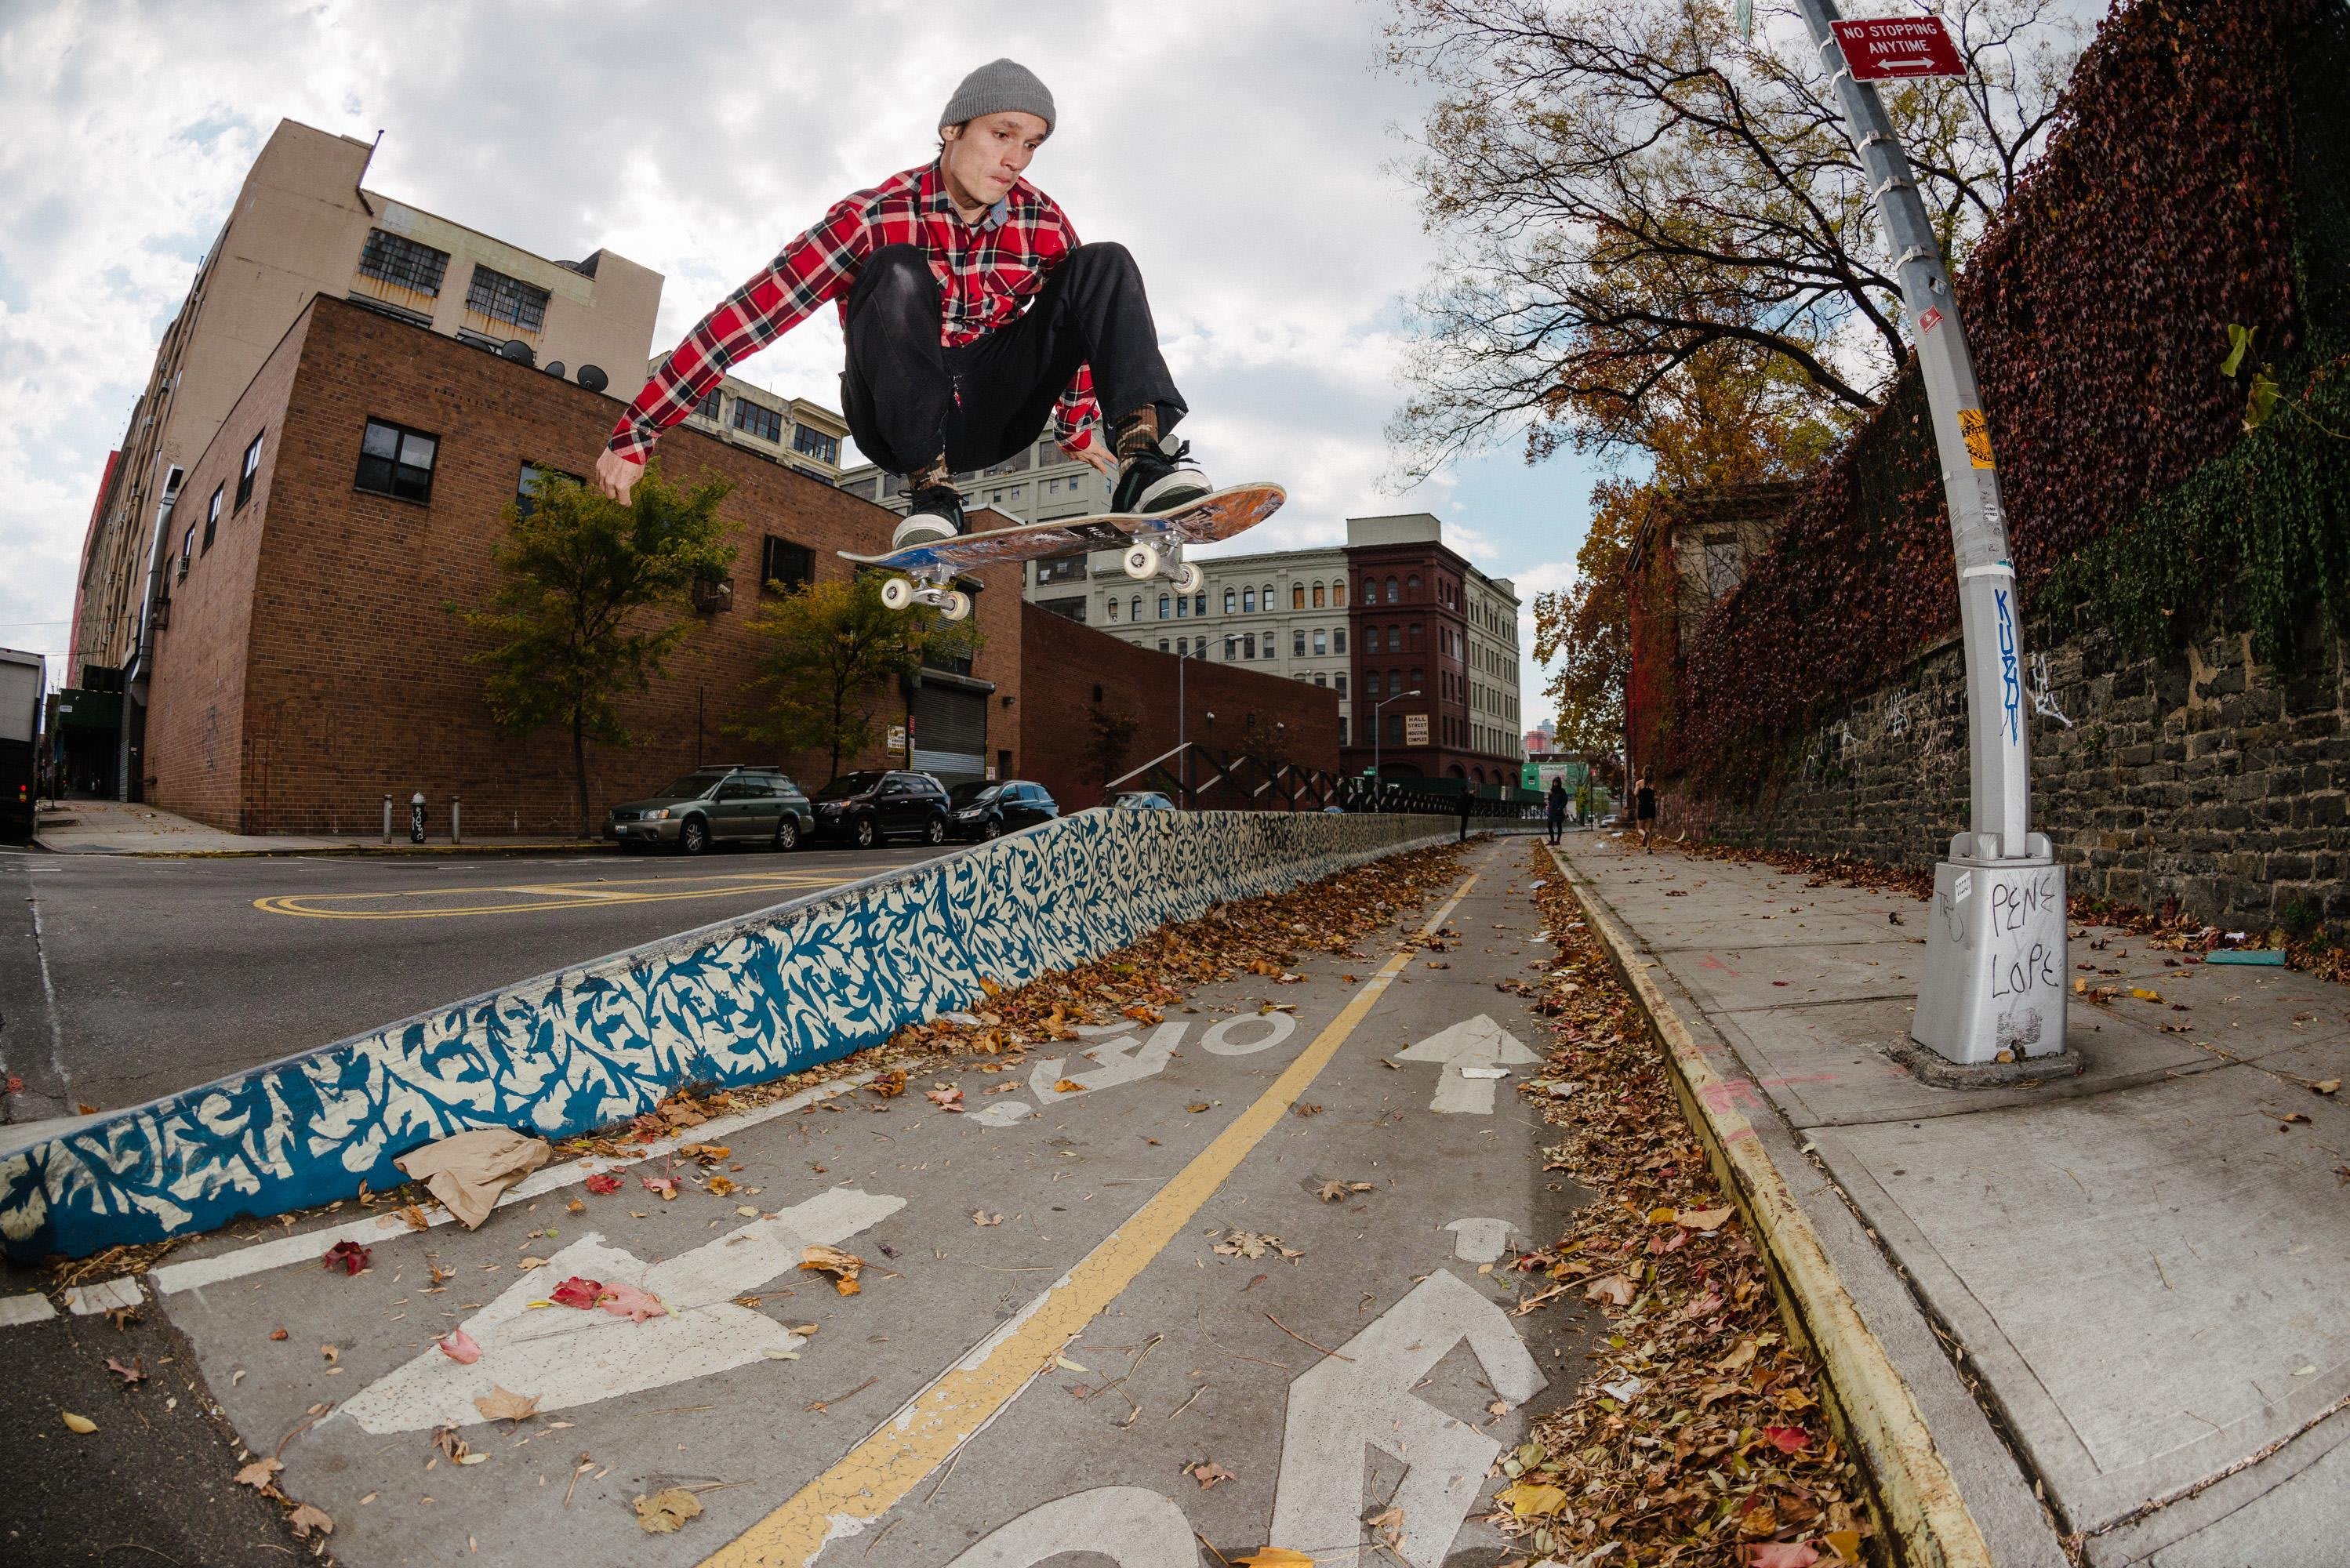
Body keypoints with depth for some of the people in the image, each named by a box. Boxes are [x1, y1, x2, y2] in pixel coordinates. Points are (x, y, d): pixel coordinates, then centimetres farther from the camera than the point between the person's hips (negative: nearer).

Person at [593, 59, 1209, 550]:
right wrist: (634, 436, -20)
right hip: (899, 421, -3)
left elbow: (1072, 317, 14)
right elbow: (749, 316, -18)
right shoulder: (876, 217, -15)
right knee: (898, 273, -31)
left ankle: (1145, 458, -36)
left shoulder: (1044, 223, -5)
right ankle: (930, 491, -33)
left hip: (991, 416, 3)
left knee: (1104, 265, -14)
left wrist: (1080, 430, 20)